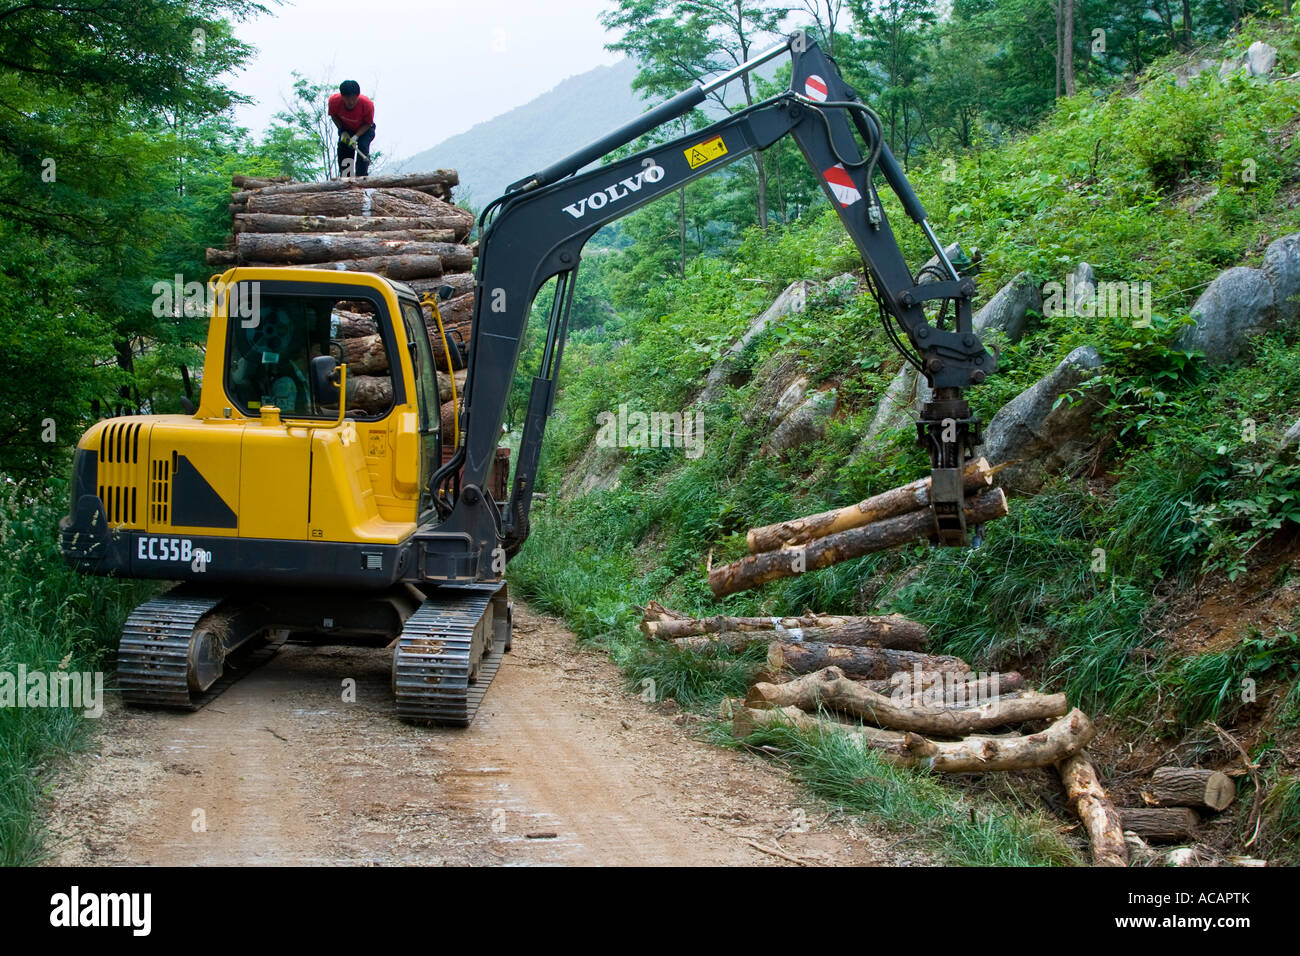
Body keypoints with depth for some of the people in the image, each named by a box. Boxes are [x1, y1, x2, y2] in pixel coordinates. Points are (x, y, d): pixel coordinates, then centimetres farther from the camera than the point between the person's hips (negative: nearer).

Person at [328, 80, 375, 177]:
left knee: (363, 148, -26)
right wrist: (343, 132, -18)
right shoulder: (334, 101, -30)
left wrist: (356, 137, -31)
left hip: (364, 129, -3)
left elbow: (368, 124, -19)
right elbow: (334, 116, -8)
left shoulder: (367, 104, -35)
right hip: (346, 129, 3)